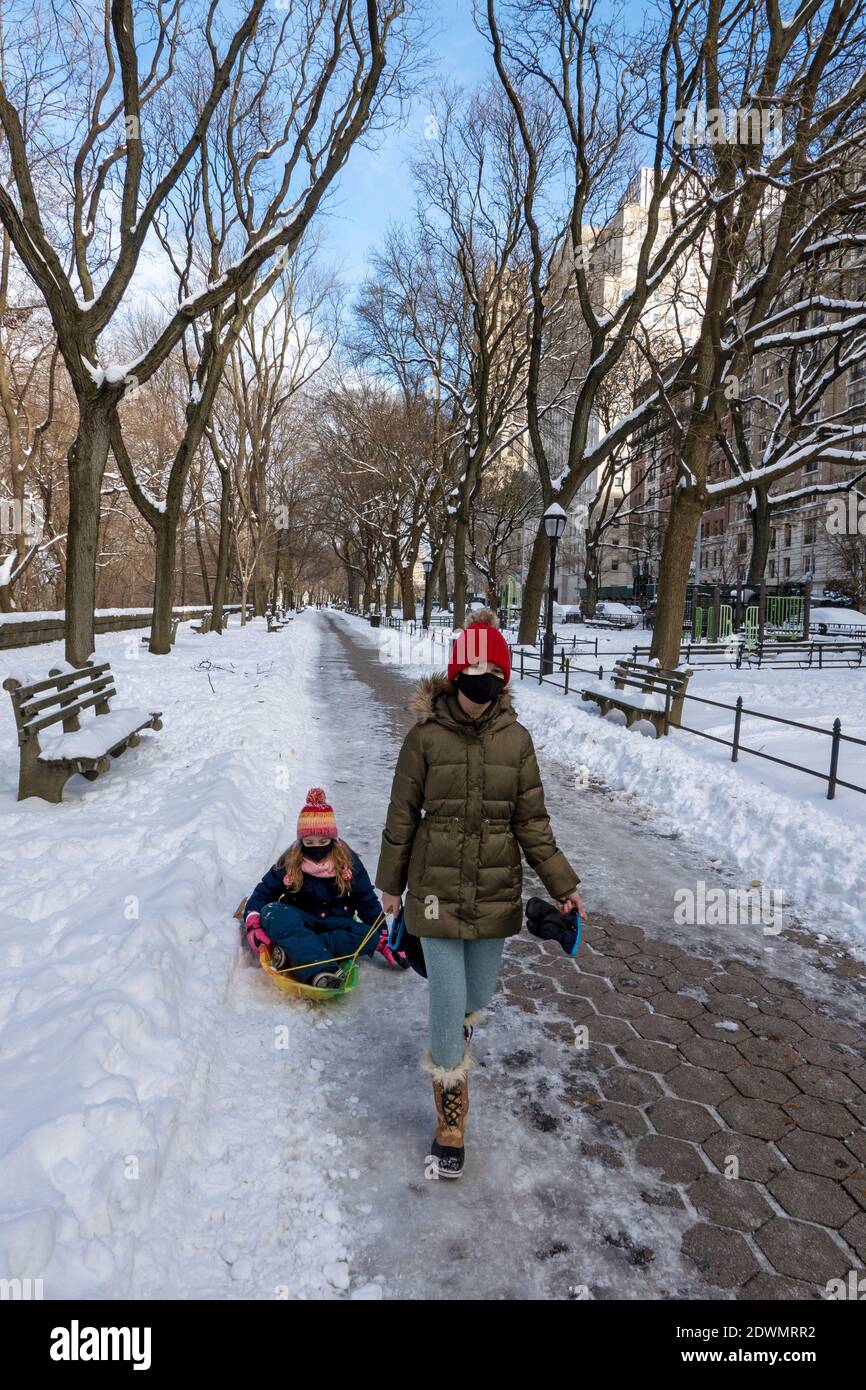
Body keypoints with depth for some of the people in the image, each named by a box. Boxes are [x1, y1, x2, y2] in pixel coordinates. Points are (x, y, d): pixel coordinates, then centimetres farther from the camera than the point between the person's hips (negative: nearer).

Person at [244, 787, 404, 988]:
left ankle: (292, 951, -37)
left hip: (336, 924, 1)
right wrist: (253, 924, -18)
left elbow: (368, 903, 3)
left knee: (370, 936, -29)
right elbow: (262, 894, 1)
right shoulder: (289, 863, -2)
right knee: (272, 912, -32)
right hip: (299, 924, 0)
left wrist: (384, 940, -3)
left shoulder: (348, 861, -1)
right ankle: (321, 970, -51)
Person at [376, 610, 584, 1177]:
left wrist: (563, 884, -4)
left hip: (496, 894, 3)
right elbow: (403, 816, -1)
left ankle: (452, 1039, 53)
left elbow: (532, 822, 2)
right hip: (437, 891, -2)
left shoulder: (516, 740, -3)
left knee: (477, 996, 17)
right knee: (449, 1004, 1)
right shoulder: (426, 736, -9)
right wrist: (390, 884, 5)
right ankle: (451, 1122, 22)